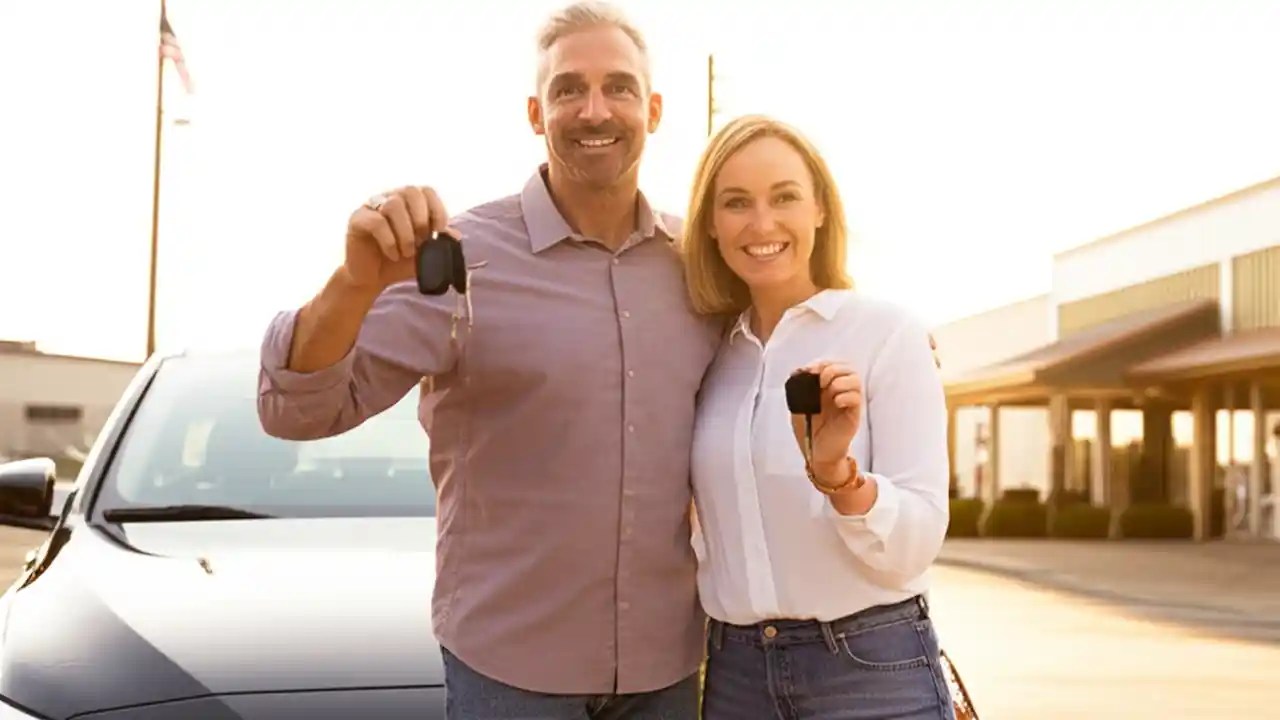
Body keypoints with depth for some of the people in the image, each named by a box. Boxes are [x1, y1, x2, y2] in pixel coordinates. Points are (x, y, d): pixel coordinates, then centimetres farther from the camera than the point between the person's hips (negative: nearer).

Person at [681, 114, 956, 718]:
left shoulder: (888, 333, -9)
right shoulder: (713, 353, 5)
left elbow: (915, 545, -14)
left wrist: (836, 471, -29)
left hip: (873, 669, -4)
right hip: (735, 671, 4)